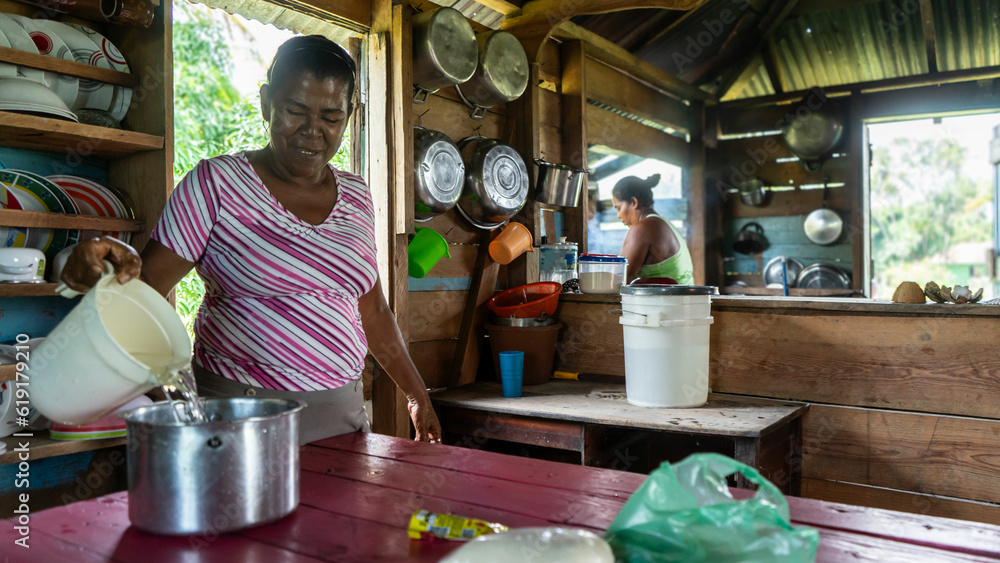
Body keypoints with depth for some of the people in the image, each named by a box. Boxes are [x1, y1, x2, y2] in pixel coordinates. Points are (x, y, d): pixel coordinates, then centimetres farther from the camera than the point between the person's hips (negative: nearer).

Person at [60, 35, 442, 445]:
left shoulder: (356, 196, 8)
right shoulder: (216, 183, -6)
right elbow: (147, 284, -9)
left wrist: (416, 392, 15)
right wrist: (121, 269, -32)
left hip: (342, 410, 4)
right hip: (240, 412, -4)